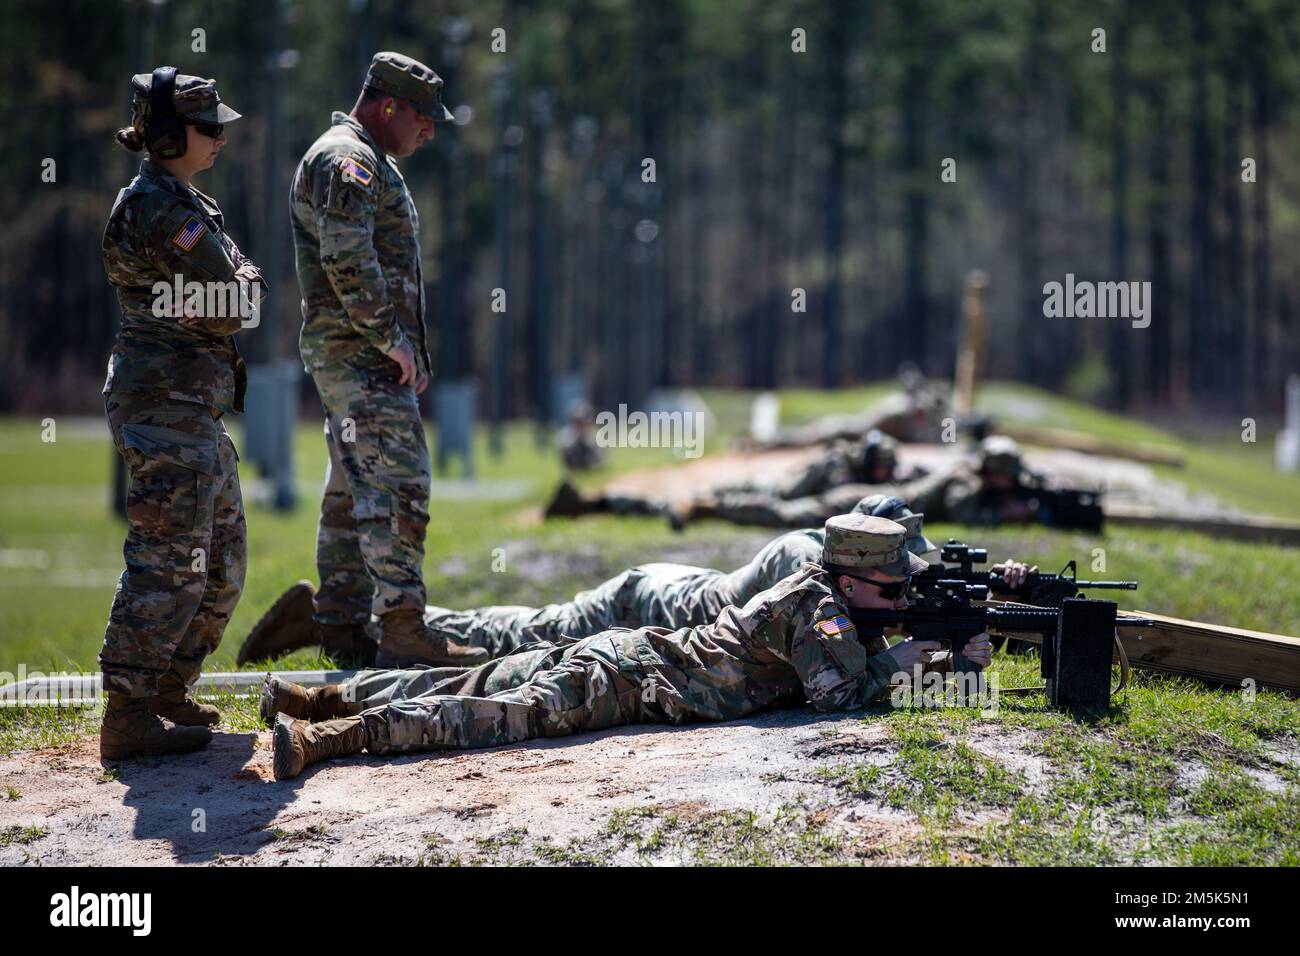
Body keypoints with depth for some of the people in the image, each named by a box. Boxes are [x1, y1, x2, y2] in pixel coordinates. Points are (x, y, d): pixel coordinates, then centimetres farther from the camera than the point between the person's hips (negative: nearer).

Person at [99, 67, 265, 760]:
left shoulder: (189, 203, 17)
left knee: (221, 565, 16)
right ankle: (129, 713, -7)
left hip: (195, 410, 11)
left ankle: (167, 690, 23)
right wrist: (228, 293, 4)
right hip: (167, 402, -11)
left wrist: (227, 291, -2)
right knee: (170, 561, -10)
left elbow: (248, 283, 16)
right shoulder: (159, 207, -16)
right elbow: (231, 305, -15)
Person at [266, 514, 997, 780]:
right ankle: (320, 738, -31)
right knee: (512, 715, -21)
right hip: (627, 682, -8)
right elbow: (835, 691, -21)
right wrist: (898, 658, -5)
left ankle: (312, 699, 8)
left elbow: (868, 659, 29)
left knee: (469, 688, 7)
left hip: (632, 652, 8)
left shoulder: (831, 596, 17)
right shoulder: (820, 609, -10)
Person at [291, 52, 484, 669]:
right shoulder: (346, 161, -12)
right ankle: (402, 631, -19)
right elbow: (347, 259, -25)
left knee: (353, 489, 11)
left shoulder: (368, 163, 23)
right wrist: (391, 339, -21)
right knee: (398, 483, -15)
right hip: (360, 355, -11)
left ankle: (340, 626, 15)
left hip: (359, 354, 11)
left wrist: (407, 348, 20)